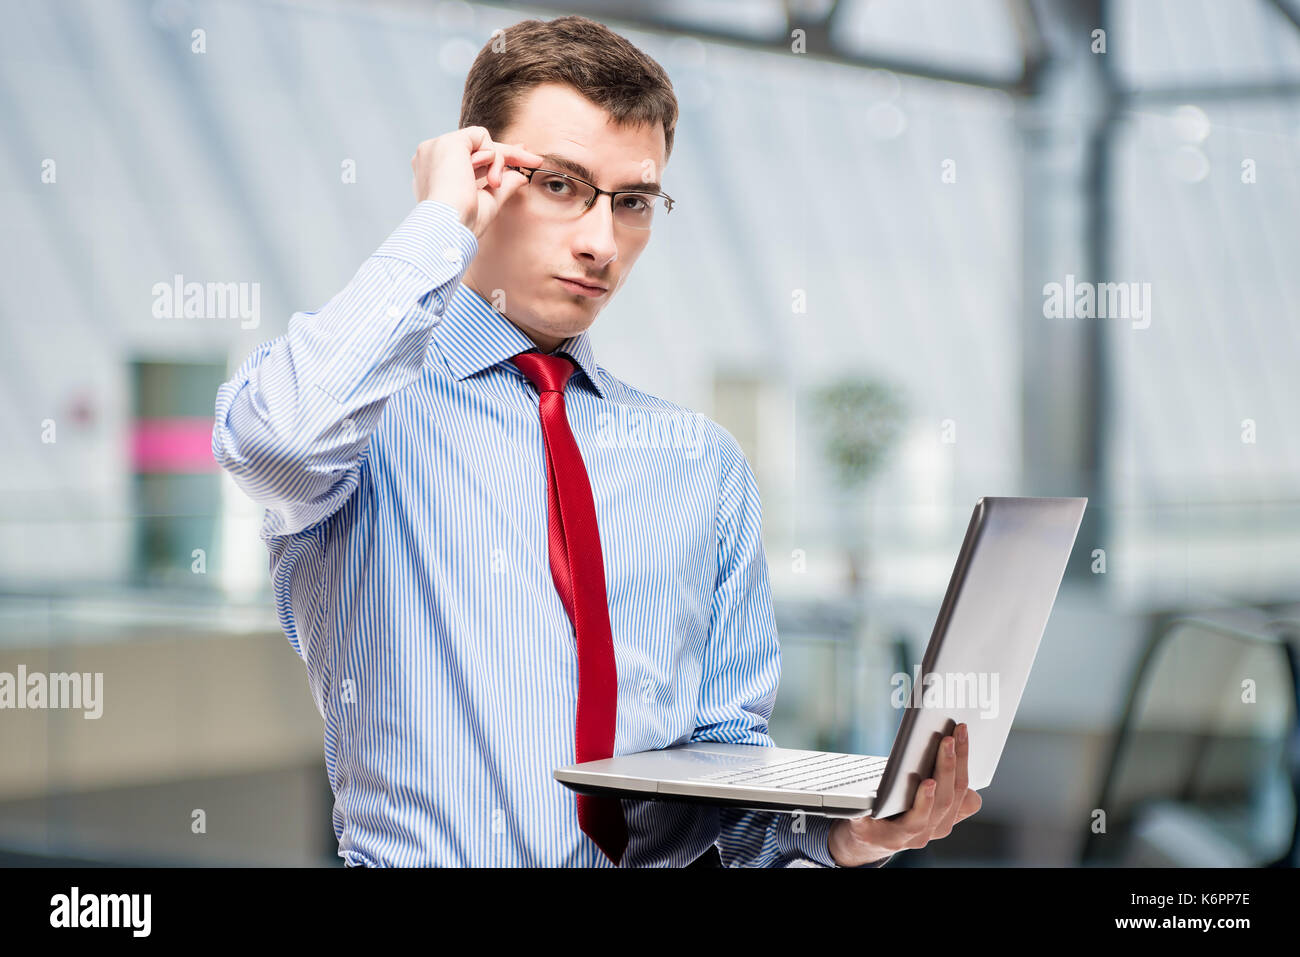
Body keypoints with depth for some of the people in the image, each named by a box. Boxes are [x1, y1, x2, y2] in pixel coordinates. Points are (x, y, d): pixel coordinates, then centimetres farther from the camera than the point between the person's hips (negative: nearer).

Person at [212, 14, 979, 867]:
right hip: (428, 857, -2)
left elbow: (729, 758, 13)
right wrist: (439, 228, -10)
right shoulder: (372, 406, 2)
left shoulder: (703, 464, 14)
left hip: (666, 856, 2)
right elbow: (276, 438, -23)